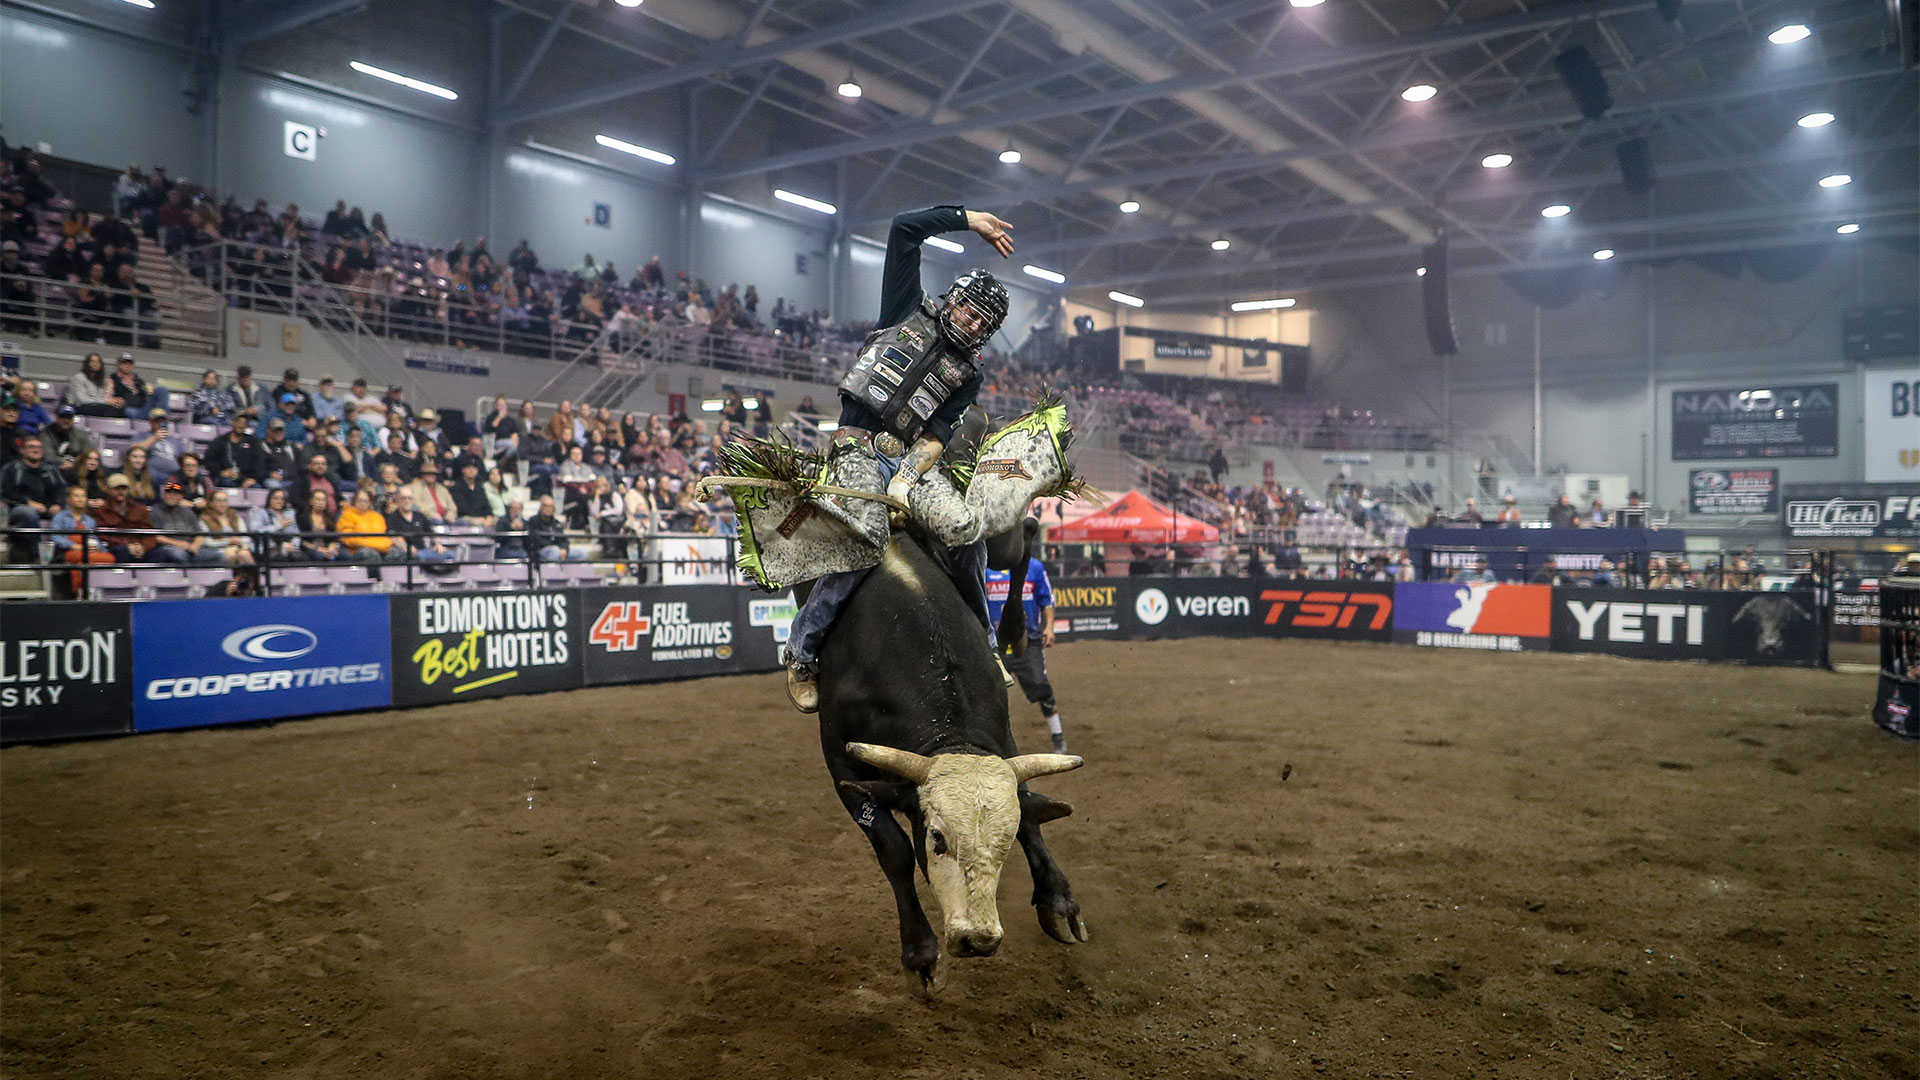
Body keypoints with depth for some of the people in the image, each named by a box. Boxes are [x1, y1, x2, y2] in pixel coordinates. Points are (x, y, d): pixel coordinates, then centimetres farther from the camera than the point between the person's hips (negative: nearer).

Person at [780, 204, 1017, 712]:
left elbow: (939, 432, 3)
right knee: (869, 535, -30)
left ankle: (982, 640, 11)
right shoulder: (909, 311, 12)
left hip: (909, 457, 5)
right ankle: (802, 650, -19)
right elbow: (905, 228, 8)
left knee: (968, 532, -12)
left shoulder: (968, 375, 17)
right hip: (858, 447, -5)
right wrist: (968, 220, 11)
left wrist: (909, 476, -14)